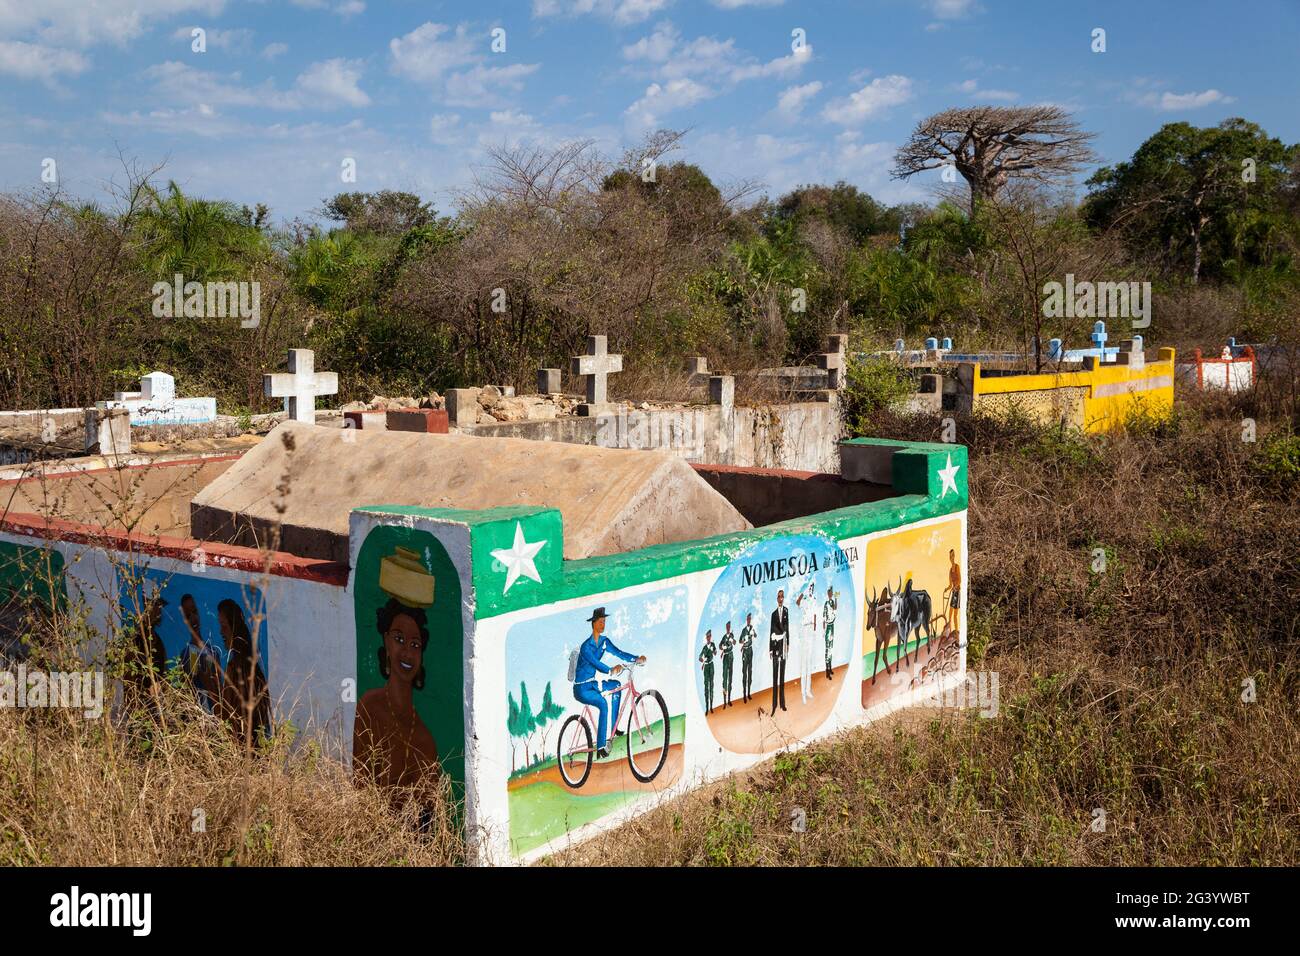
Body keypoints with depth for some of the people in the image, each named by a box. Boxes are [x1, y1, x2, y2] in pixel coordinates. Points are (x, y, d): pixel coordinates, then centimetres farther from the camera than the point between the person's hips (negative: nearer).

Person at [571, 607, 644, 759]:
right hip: (582, 688, -9)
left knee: (616, 685, -2)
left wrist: (636, 659, -21)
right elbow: (595, 663, -34)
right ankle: (600, 747, -29)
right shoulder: (586, 646, -21)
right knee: (603, 704, -29)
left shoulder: (604, 641, 2)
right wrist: (610, 671, -49)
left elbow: (618, 652, -6)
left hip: (592, 682, 9)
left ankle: (613, 728, 6)